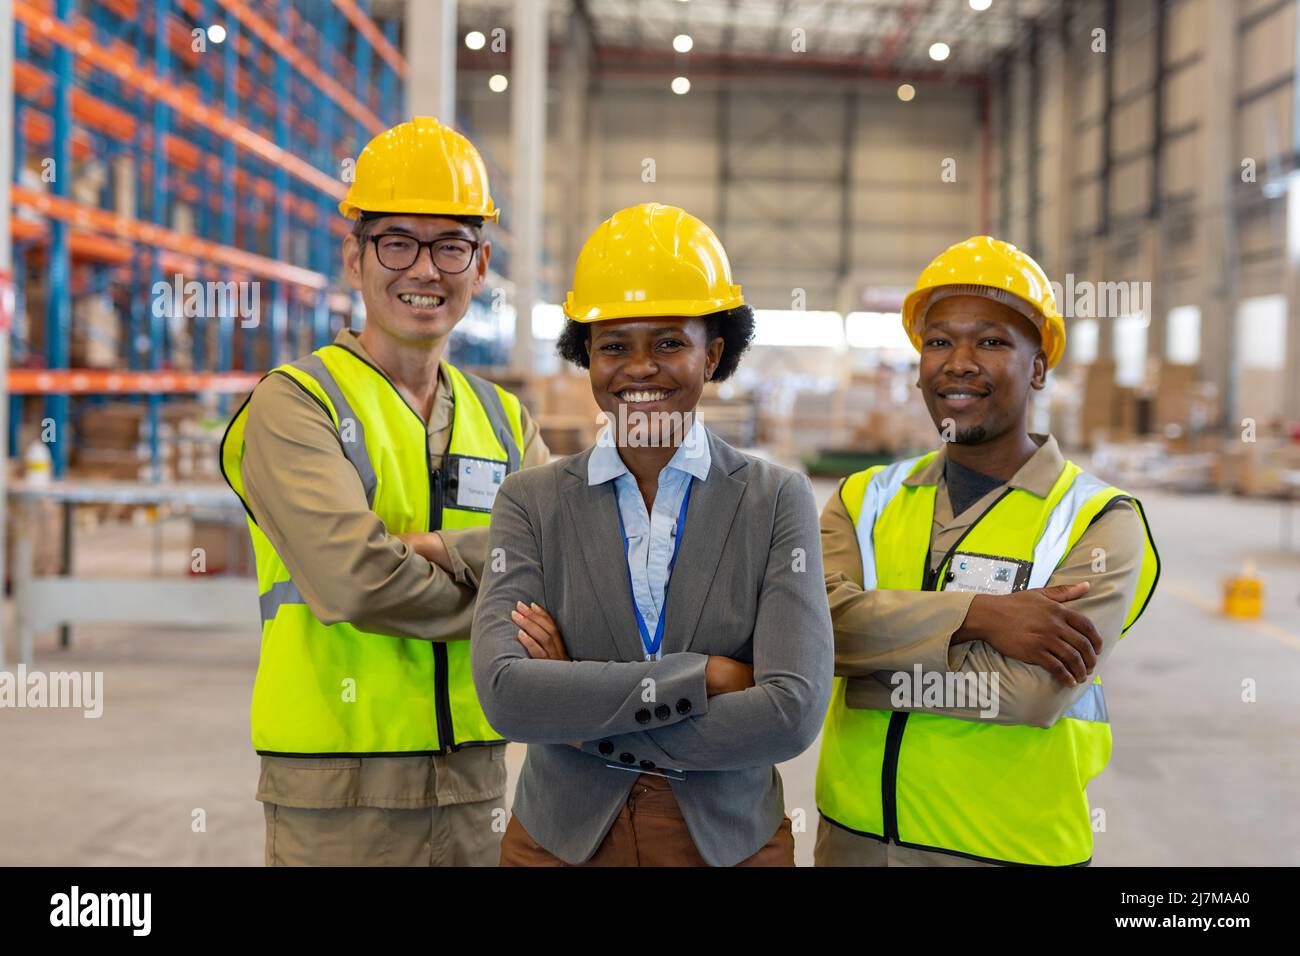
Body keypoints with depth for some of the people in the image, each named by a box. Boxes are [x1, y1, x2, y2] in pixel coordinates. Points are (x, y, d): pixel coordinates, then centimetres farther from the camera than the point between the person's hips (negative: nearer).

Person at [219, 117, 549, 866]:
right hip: (337, 790, -5)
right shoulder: (295, 404, -6)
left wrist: (445, 549, -18)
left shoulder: (503, 418, 10)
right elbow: (353, 580, -21)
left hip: (475, 776, 5)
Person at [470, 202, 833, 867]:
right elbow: (505, 695, -18)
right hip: (561, 841, 1)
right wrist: (706, 674, -20)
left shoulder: (778, 501, -7)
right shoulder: (531, 502, -5)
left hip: (730, 841, 0)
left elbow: (793, 713, -17)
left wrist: (583, 713, -16)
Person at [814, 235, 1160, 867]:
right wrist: (979, 616, -24)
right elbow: (813, 617, -15)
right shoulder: (866, 499, 3)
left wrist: (874, 652, -14)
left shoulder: (1099, 522, -8)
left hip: (1011, 848, -3)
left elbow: (1032, 691, -22)